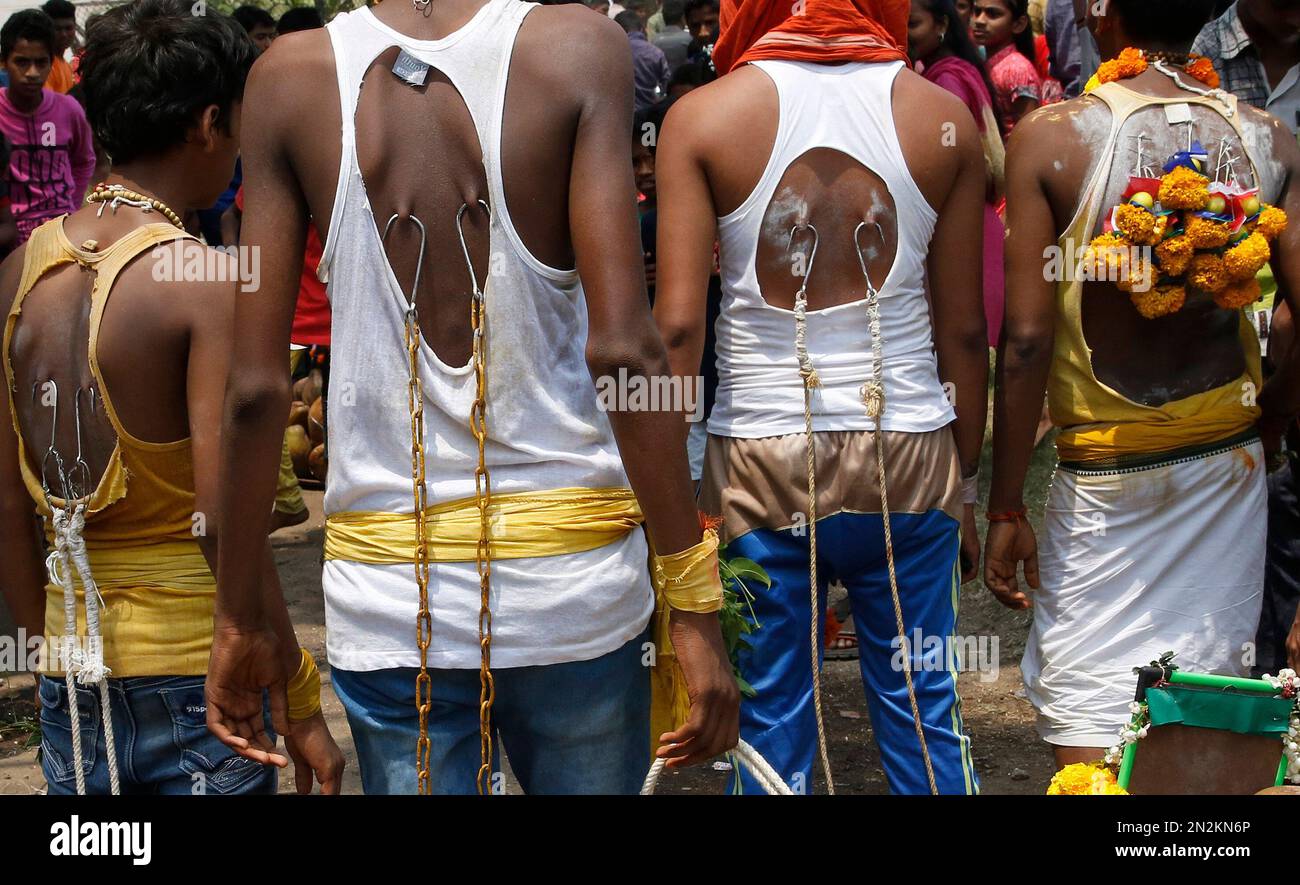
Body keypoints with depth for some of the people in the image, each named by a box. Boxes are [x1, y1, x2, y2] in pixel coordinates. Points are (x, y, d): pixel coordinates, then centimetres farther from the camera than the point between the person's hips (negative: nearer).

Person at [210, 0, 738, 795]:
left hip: (385, 592, 1)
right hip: (573, 580, -1)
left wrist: (241, 618, 8)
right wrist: (695, 604, -9)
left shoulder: (292, 74, -1)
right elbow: (623, 353, -14)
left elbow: (256, 387, -2)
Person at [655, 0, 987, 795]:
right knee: (924, 713, 15)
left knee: (773, 723, 12)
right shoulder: (944, 118, 1)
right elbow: (963, 328, 2)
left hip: (758, 457, -1)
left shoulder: (701, 117, -4)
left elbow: (678, 324, -9)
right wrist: (965, 480, 12)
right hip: (909, 456, 1)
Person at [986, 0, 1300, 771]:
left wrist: (1006, 510, -8)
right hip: (1229, 459, 4)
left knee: (1089, 724, 5)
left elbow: (1027, 338, -15)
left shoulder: (1050, 137, -12)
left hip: (1103, 470, -3)